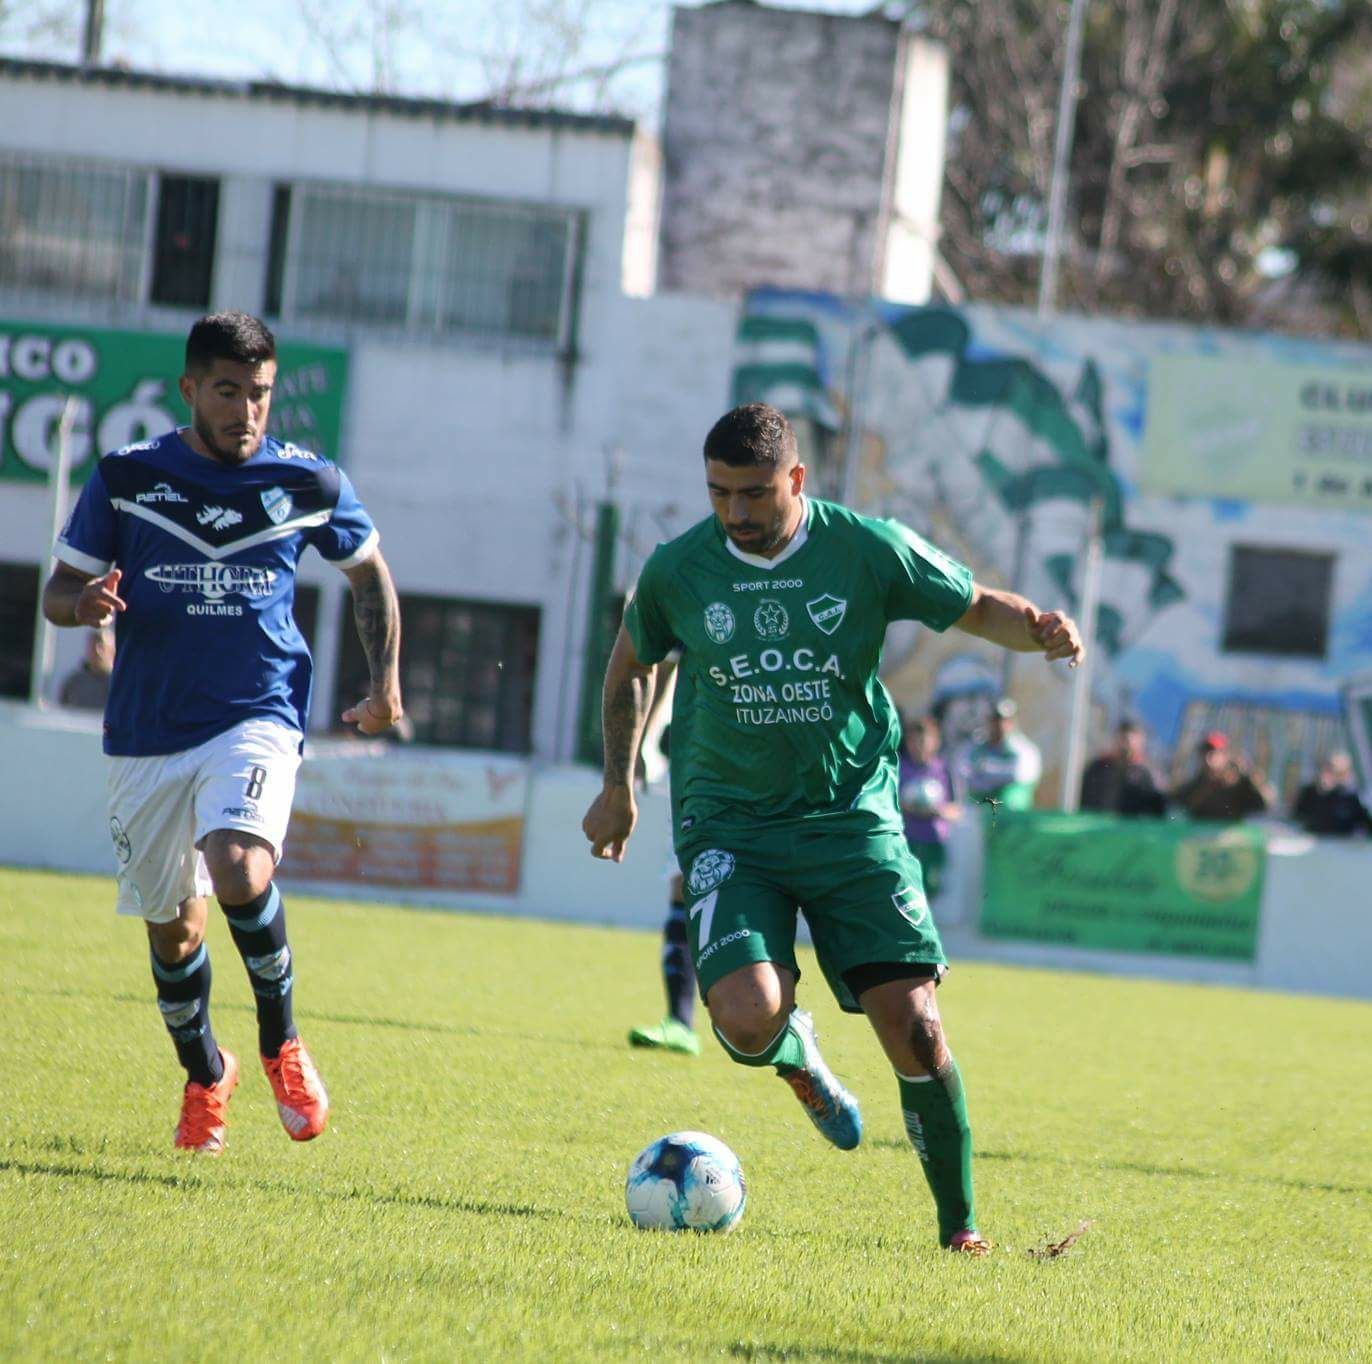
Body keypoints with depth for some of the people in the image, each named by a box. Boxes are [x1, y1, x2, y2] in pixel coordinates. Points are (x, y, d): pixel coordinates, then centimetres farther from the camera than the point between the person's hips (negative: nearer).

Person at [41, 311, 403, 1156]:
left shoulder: (309, 484, 1)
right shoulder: (126, 478, 0)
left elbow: (369, 572, 19)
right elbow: (59, 591, 5)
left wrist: (387, 682, 11)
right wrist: (85, 604, -19)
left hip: (257, 718, -2)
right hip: (147, 731, 2)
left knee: (239, 872, -28)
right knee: (171, 923, 10)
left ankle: (281, 1038, -3)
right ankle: (205, 1073, 36)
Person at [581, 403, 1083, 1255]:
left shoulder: (870, 551, -6)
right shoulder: (678, 570, -3)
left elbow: (976, 607, 6)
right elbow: (632, 666, 17)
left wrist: (1038, 628, -15)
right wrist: (619, 787, 17)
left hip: (852, 815, 0)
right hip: (729, 824, 0)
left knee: (912, 1024, -10)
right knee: (746, 1017, -22)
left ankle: (960, 1220, 8)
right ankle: (794, 1052, 18)